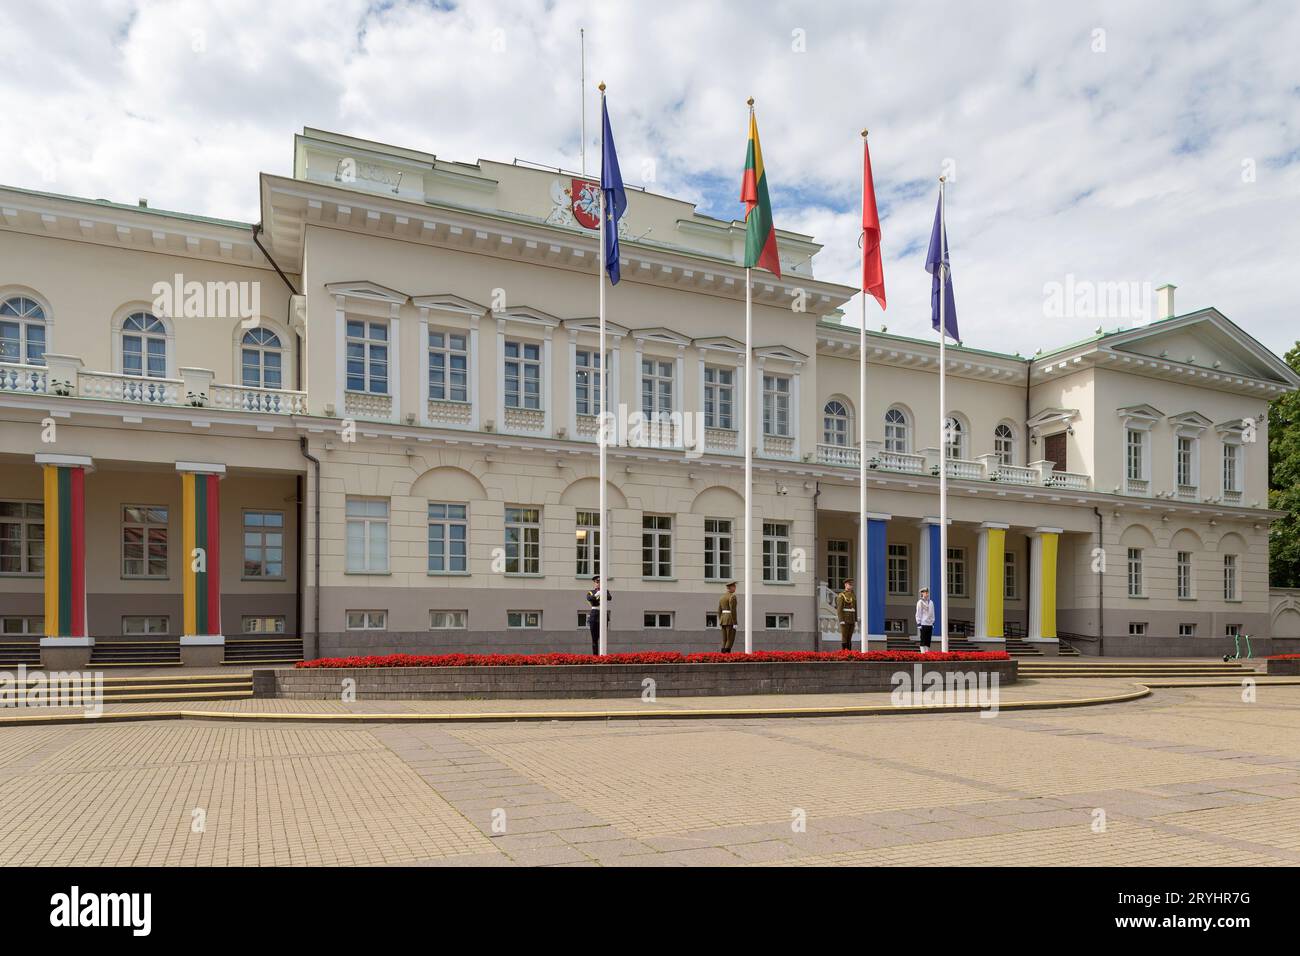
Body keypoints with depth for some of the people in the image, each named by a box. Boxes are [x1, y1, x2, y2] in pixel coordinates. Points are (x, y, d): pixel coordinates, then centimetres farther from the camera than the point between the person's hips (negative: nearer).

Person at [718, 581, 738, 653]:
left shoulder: (722, 597, 12)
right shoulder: (732, 596, -13)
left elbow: (719, 611, 13)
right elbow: (733, 611, -19)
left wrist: (721, 623, 17)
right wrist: (735, 623, -17)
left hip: (723, 620, 8)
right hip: (730, 621, -8)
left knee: (725, 641, 10)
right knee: (730, 641, -4)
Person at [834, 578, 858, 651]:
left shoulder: (854, 595, 15)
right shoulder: (841, 595, -8)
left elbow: (855, 609, 16)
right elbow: (839, 609, -12)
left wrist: (856, 621, 11)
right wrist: (841, 621, -20)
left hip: (851, 619, 7)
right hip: (844, 619, -7)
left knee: (849, 638, 6)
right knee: (844, 637, -7)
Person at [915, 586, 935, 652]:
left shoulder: (931, 602, 14)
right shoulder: (920, 602, -4)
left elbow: (932, 614, 18)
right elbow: (918, 614, -6)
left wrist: (933, 623, 13)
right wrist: (918, 624, -11)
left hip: (930, 624, 6)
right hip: (923, 624, -5)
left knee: (928, 640, 6)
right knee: (923, 640, -5)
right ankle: (923, 653, -4)